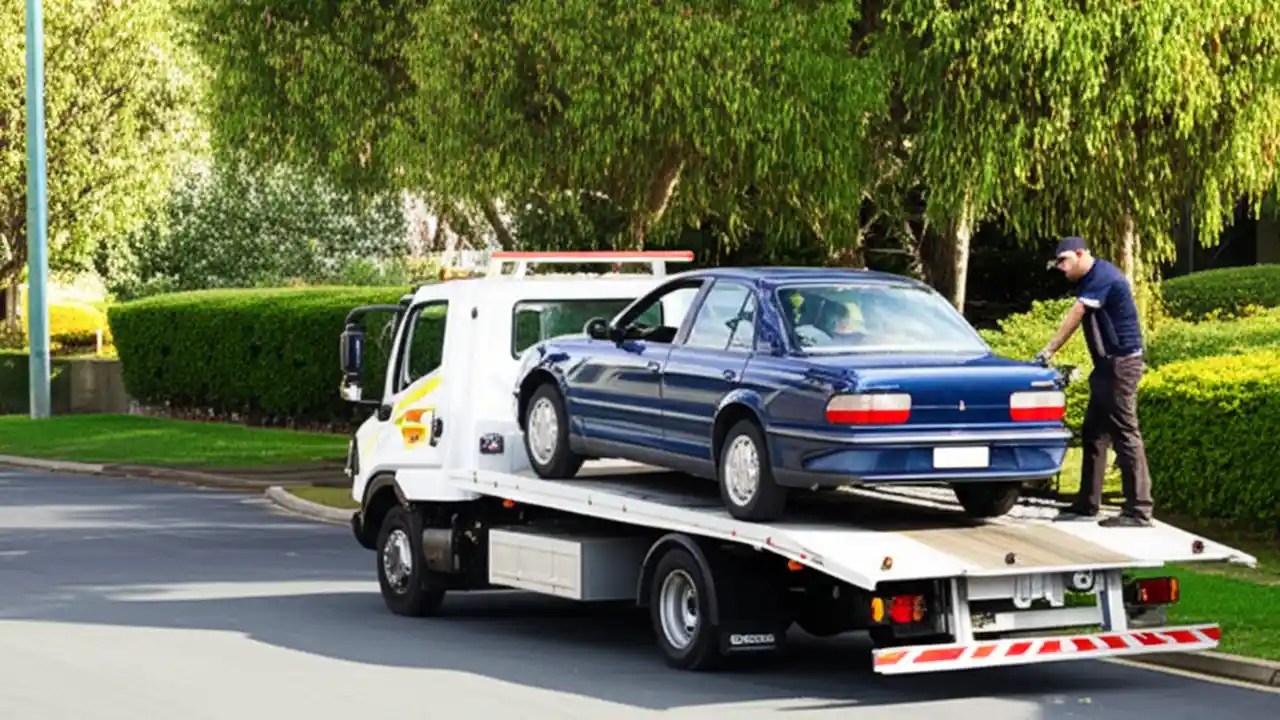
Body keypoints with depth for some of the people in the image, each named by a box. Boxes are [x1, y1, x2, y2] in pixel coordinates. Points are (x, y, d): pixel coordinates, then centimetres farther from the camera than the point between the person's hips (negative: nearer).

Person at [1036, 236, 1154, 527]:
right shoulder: (1089, 279, 16)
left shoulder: (1102, 276, -16)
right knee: (1093, 434, 13)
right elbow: (1077, 318, 10)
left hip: (1121, 364, -11)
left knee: (1125, 434, -11)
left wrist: (1048, 351, -15)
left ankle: (1139, 510, -12)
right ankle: (1086, 504, 19)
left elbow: (1074, 317, -17)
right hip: (1107, 364, 11)